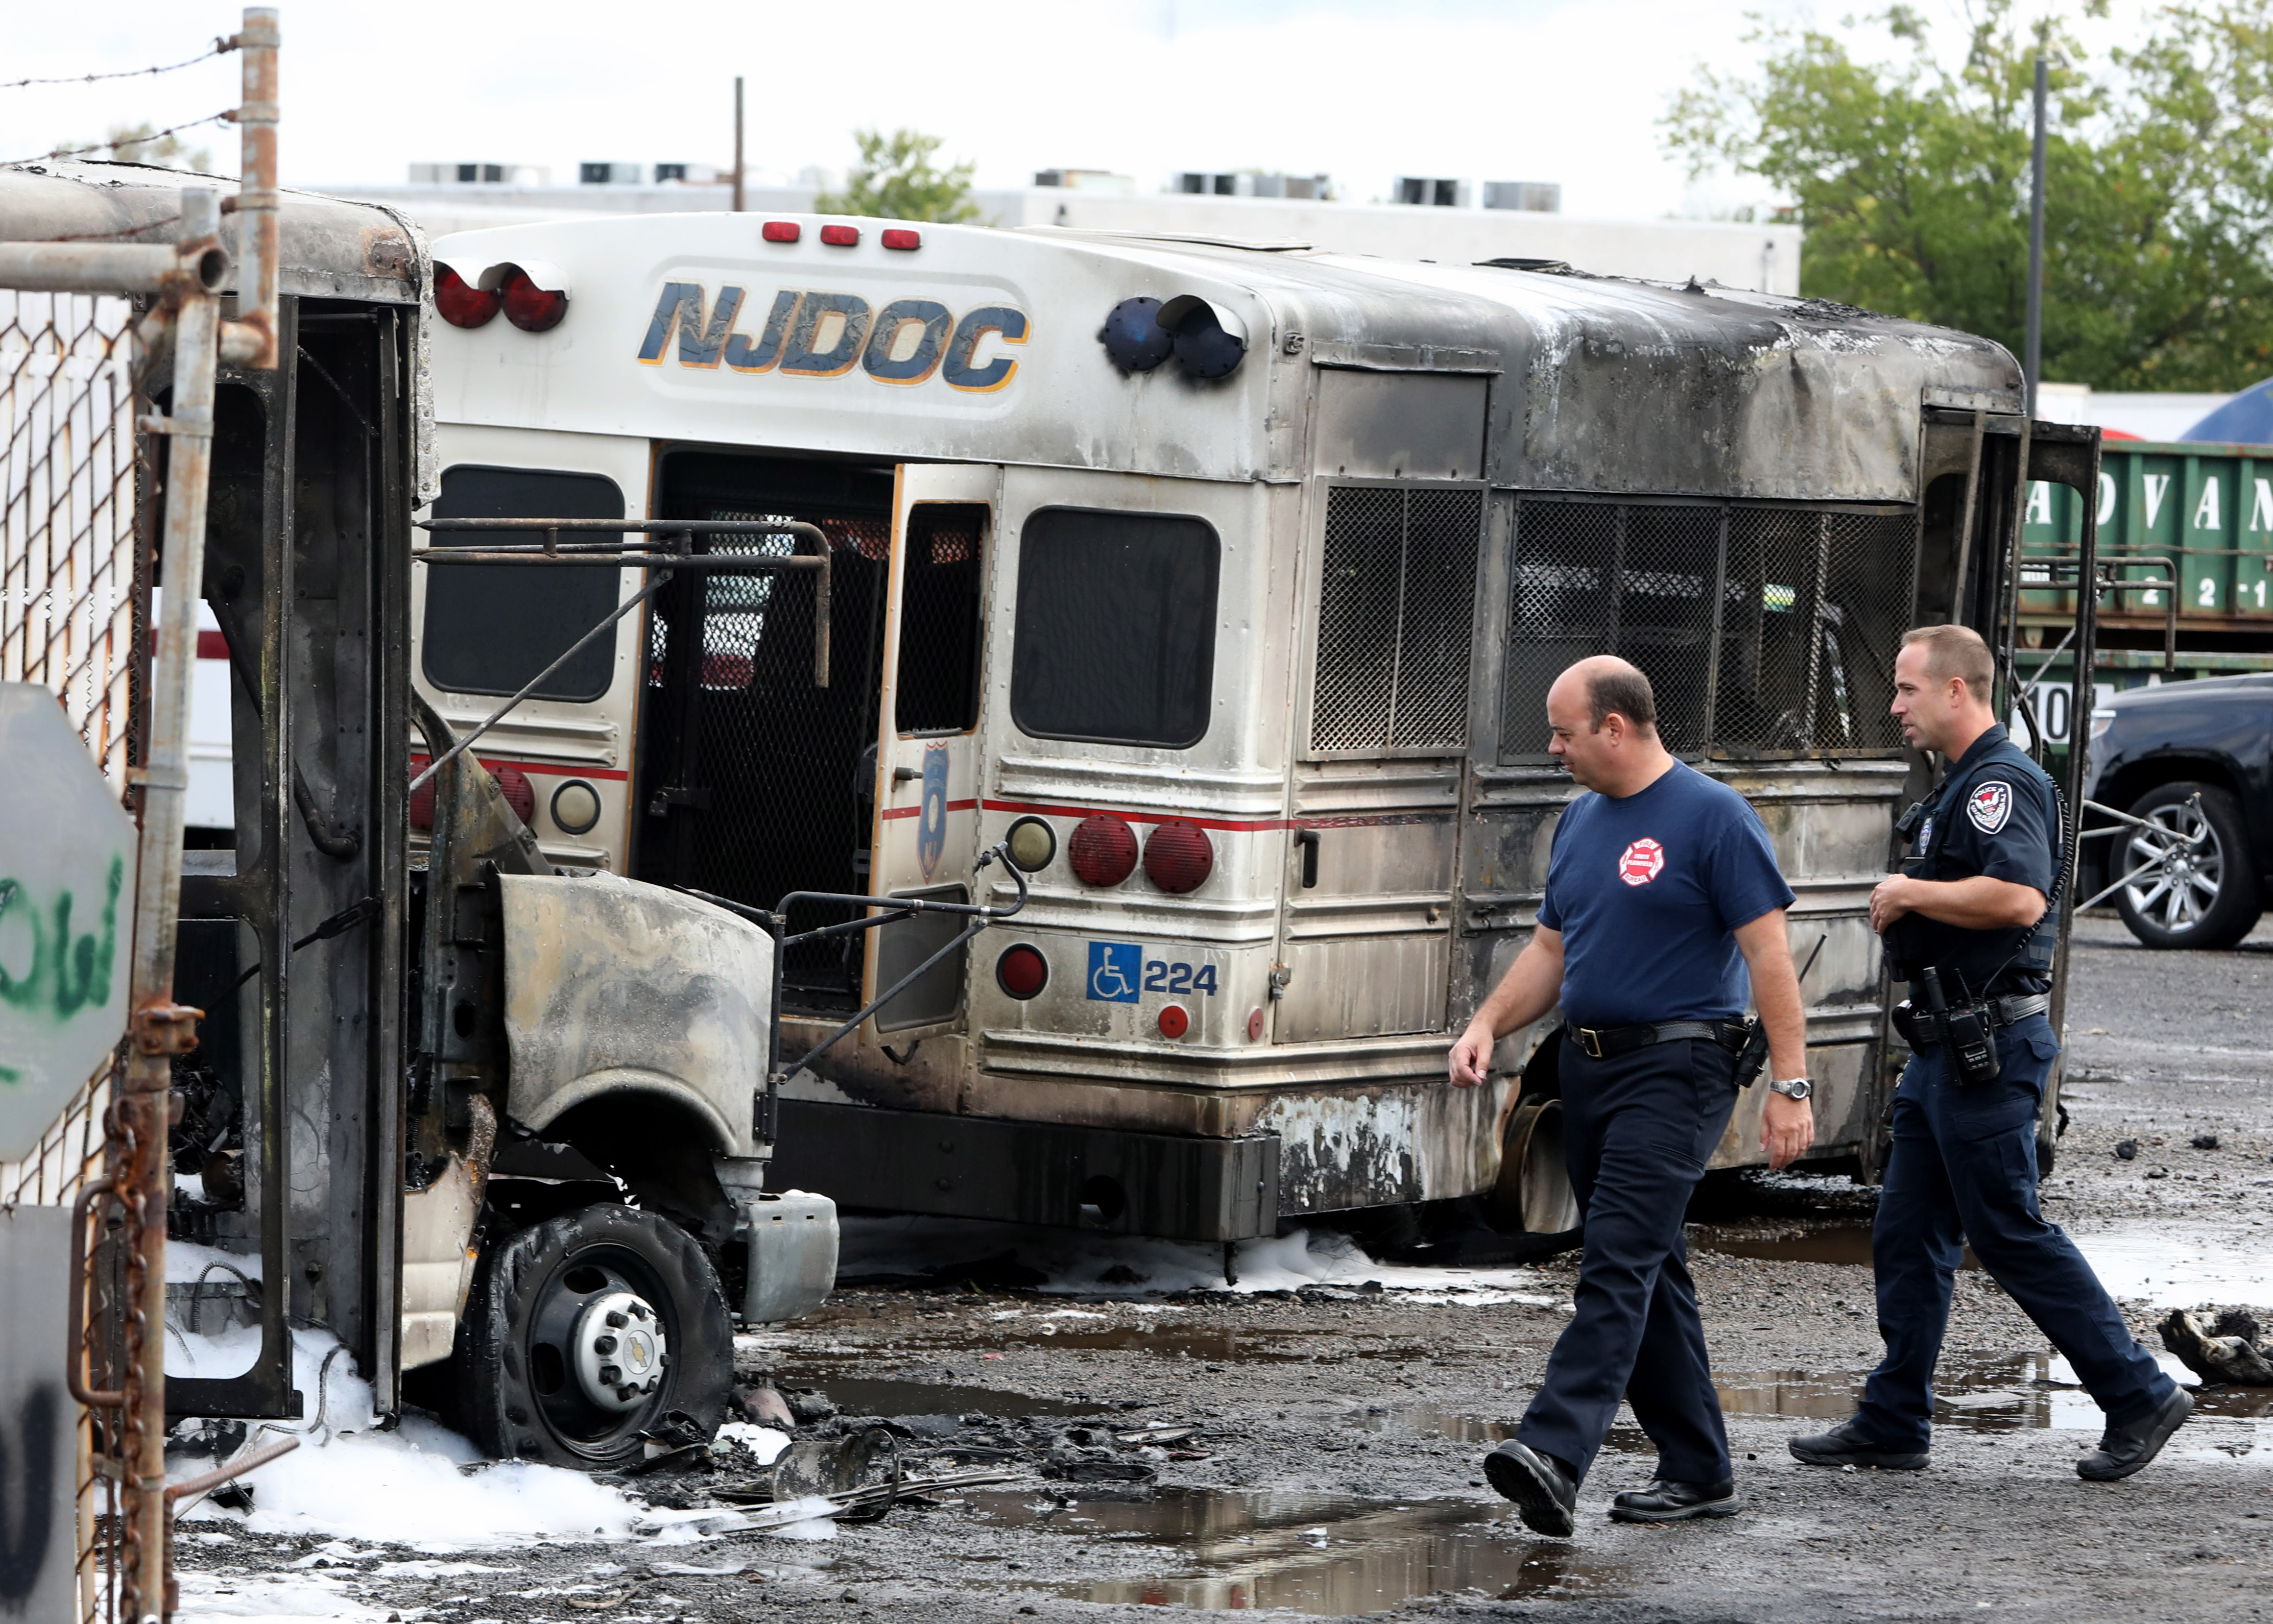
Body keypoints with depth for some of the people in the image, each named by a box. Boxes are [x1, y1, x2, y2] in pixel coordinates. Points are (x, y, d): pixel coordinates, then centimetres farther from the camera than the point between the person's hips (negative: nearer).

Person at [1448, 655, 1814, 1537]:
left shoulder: (1711, 816, -9)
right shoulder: (1581, 820, 14)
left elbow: (1768, 953, -12)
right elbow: (1550, 948, 22)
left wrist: (1790, 1085, -16)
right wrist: (1488, 1024, 5)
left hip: (1676, 1073, -8)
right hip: (1589, 1067, 9)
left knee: (1619, 1263, -17)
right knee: (1650, 1272, 11)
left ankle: (1555, 1455, -29)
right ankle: (1698, 1471, 17)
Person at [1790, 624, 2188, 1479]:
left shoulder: (2002, 783, -16)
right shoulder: (1962, 784, 17)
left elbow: (2021, 896, -32)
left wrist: (1909, 894, -20)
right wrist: (1903, 907, 14)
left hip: (1991, 1046, -11)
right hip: (1948, 1045, 11)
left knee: (2010, 1232, -6)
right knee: (1907, 1233, 10)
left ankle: (2140, 1398, 1)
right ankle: (1893, 1423, 14)